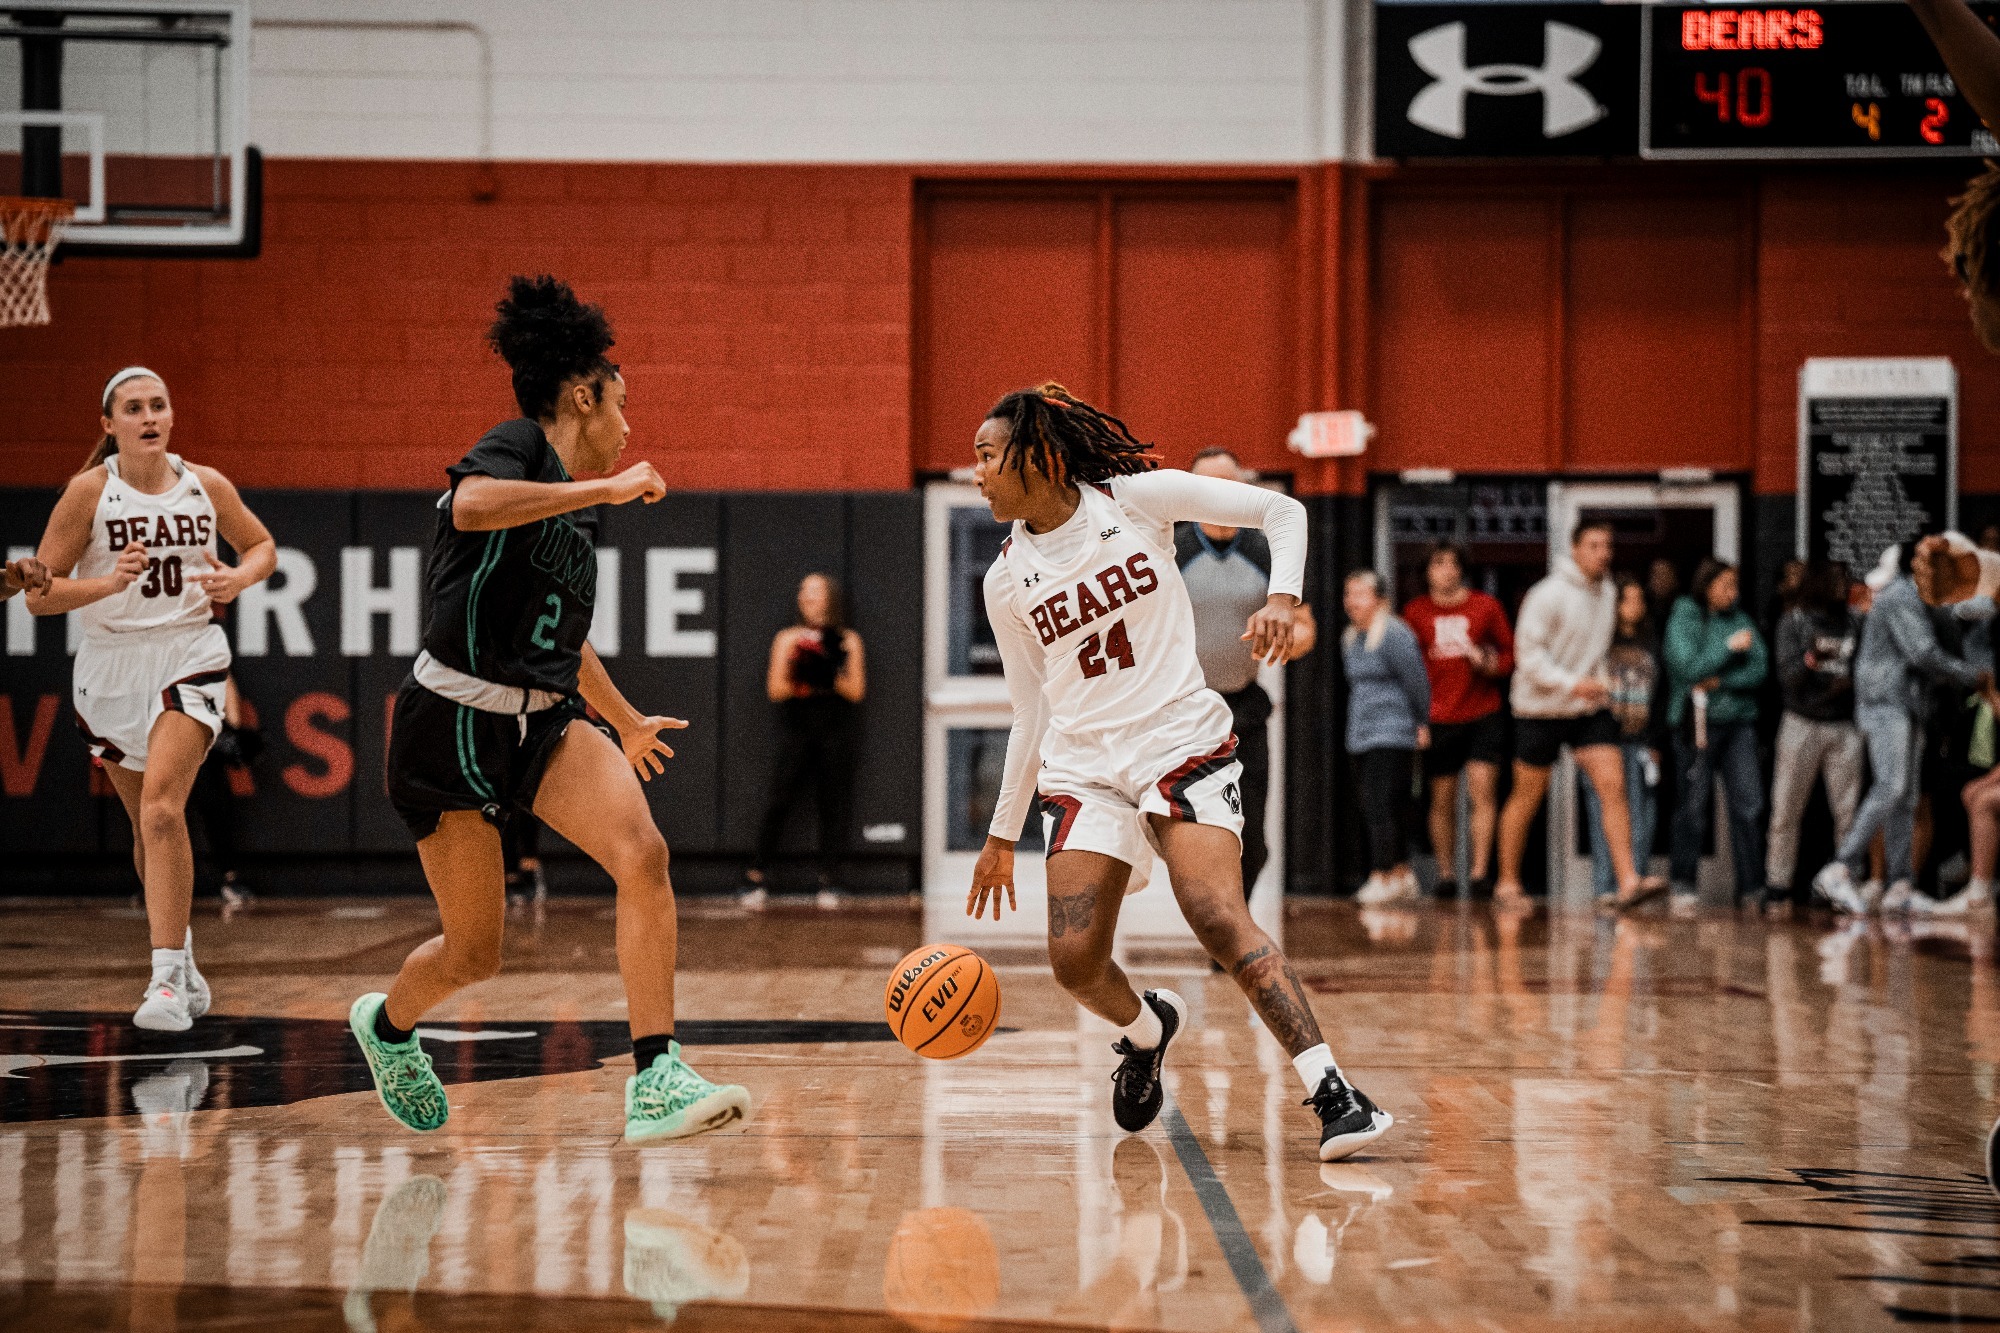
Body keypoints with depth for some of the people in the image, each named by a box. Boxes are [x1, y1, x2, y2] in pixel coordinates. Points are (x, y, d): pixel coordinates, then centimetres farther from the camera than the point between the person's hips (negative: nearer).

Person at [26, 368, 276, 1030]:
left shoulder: (206, 485, -1)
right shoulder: (89, 491, -7)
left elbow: (261, 545, 17)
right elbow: (39, 594, -9)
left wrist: (239, 576, -5)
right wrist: (111, 582, -25)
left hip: (190, 658, -1)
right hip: (111, 664, 1)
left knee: (161, 807, -21)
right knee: (147, 824, 14)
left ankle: (168, 979, -24)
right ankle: (181, 962, 35)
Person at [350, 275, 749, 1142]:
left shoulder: (579, 509, 15)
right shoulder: (515, 447, -9)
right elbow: (472, 505, -35)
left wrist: (627, 723, 44)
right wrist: (608, 487, -27)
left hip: (543, 720, 7)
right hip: (453, 722, -7)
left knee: (643, 852, -21)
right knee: (474, 956, 5)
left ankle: (655, 1085, -22)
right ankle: (388, 1023, 40)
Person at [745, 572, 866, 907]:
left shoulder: (847, 641, 9)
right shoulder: (788, 639, 10)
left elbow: (857, 691, 4)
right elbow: (775, 689, 4)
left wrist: (831, 678, -13)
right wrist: (801, 680, -14)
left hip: (836, 732, 0)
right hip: (798, 731, 0)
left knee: (834, 806, -2)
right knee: (778, 802, -7)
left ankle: (827, 882, 3)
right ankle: (757, 877, -4)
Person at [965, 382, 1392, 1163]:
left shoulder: (1135, 498, -3)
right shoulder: (1007, 581, 7)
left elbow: (1281, 511, 0)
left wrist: (1283, 596, -18)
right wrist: (1003, 835, 17)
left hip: (1183, 745, -4)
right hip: (1083, 769, 4)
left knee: (1218, 917, -24)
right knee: (1074, 960, -9)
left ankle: (1332, 1094, -24)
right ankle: (1146, 1030, 26)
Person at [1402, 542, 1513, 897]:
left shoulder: (1486, 607, 5)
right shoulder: (1416, 611, 6)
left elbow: (1510, 651, 12)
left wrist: (1492, 665, -10)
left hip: (1484, 715, -1)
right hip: (1438, 718, 1)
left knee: (1482, 790, -10)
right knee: (1442, 799, 4)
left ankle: (1478, 871, -10)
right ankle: (1446, 872, 14)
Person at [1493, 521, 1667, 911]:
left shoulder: (1608, 593, 8)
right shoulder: (1549, 594, -15)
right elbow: (1527, 651, -18)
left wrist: (1599, 682, 12)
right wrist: (1571, 684, -24)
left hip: (1591, 707, 5)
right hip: (1542, 707, -5)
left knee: (1613, 787, -10)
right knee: (1528, 797, 6)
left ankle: (1628, 882, -16)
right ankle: (1508, 882, 20)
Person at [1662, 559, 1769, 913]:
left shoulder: (1740, 620, 12)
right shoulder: (1683, 621, -1)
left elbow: (1760, 668, 5)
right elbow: (1687, 667, -12)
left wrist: (1721, 681, -8)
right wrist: (1730, 648, -11)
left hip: (1739, 722, 4)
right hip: (1697, 722, -4)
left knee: (1748, 803, -4)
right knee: (1694, 805, 0)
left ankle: (1751, 887, -2)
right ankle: (1683, 886, 8)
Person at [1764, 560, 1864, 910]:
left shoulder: (1853, 622, 8)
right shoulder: (1794, 622, 1)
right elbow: (1787, 677, -7)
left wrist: (1851, 681, -10)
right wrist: (1810, 659, -24)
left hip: (1844, 726, 2)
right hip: (1802, 723, -2)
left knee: (1848, 810, -2)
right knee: (1786, 810, -2)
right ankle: (1777, 886, 3)